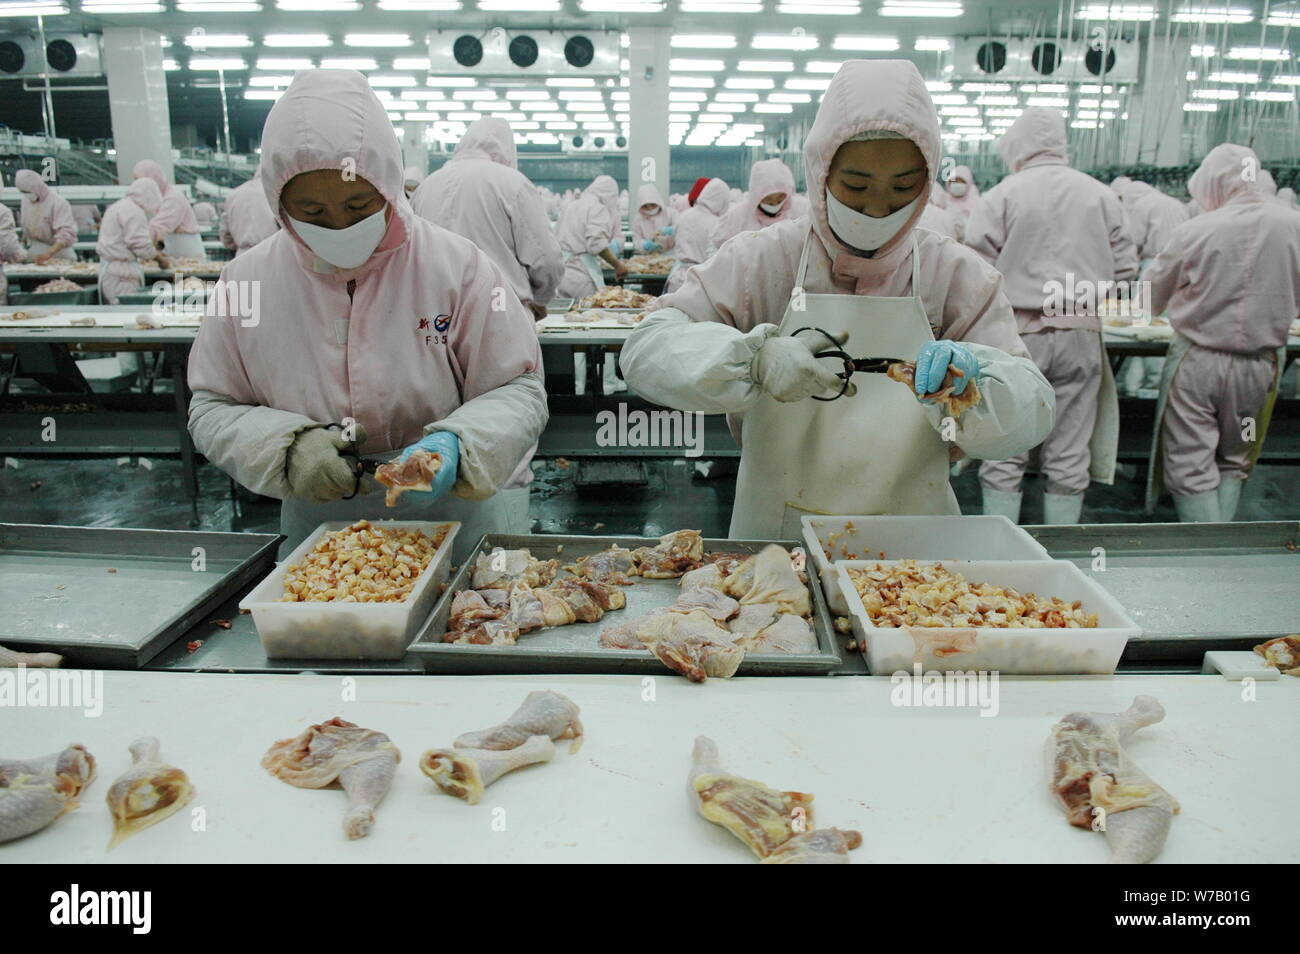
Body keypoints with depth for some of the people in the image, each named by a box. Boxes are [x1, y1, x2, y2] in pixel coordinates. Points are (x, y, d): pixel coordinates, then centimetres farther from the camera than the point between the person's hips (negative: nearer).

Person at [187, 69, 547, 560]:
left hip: (451, 526, -2)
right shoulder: (248, 280, -3)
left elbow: (518, 391, -7)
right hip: (315, 533, 2)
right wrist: (287, 446, -16)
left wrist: (455, 445, -27)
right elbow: (211, 410, 4)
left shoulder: (457, 266, -10)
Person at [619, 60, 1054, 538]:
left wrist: (969, 381, -23)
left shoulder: (956, 274, 3)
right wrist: (755, 359, -26)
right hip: (773, 539, -2)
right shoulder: (763, 261, -2)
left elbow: (1032, 412, -1)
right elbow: (646, 348, -10)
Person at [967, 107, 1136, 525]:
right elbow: (1124, 268, 6)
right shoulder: (1101, 195, 5)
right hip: (1080, 335, 3)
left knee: (1004, 456, 5)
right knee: (1069, 457, 9)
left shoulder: (999, 197, -4)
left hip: (1017, 334, -2)